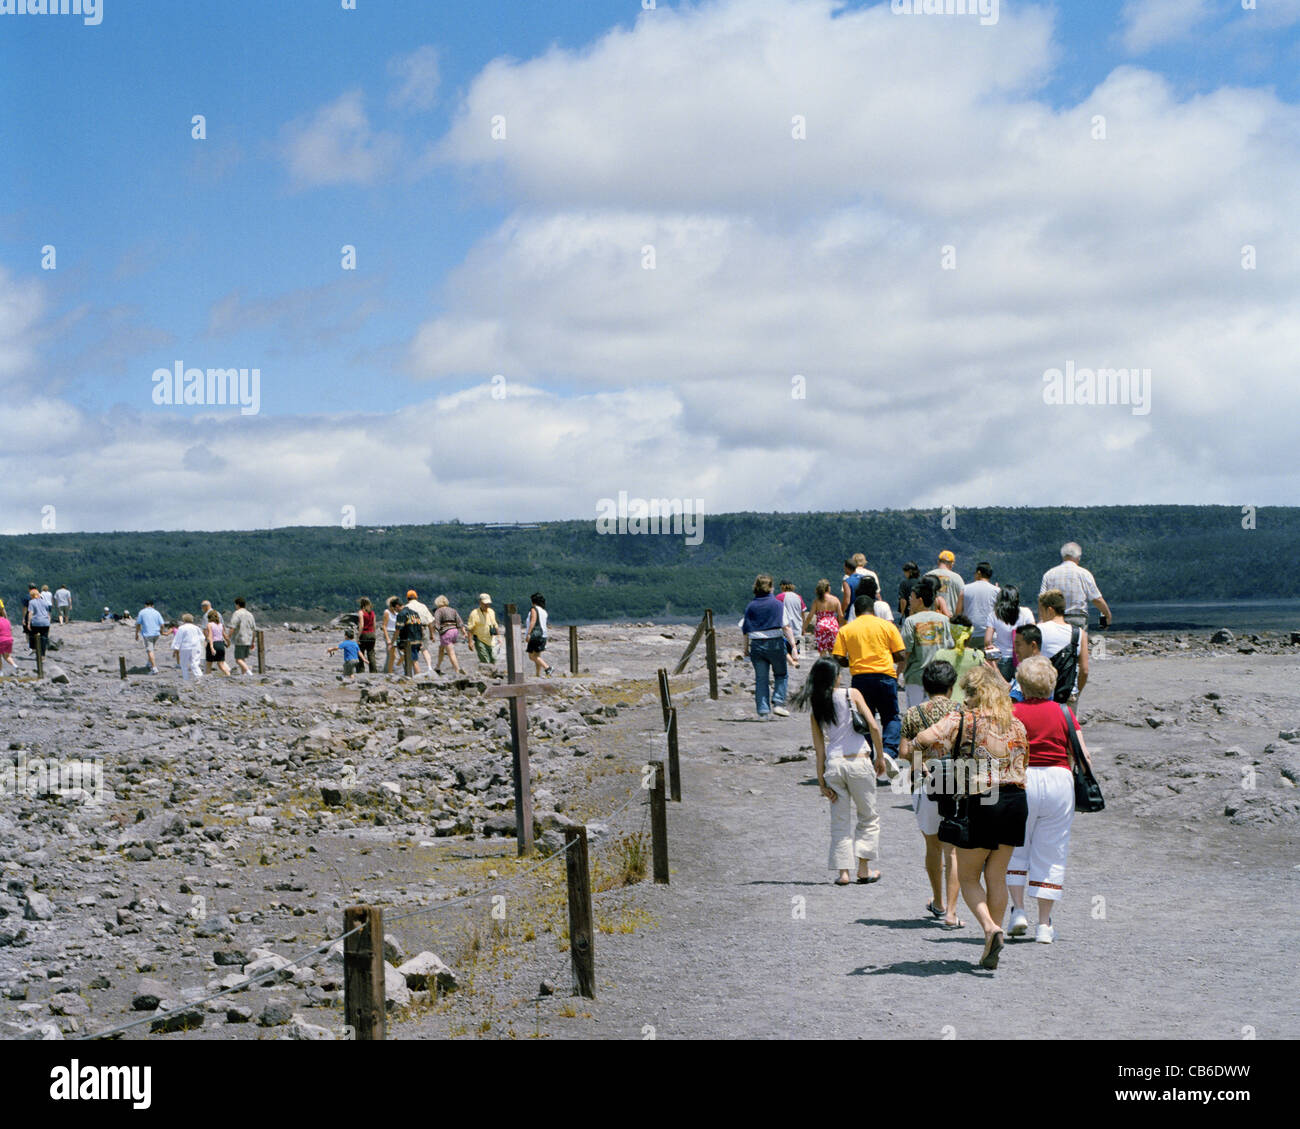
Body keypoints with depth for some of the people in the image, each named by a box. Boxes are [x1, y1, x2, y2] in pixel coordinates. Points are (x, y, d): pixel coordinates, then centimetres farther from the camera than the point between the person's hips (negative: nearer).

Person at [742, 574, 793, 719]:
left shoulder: (751, 606, 5)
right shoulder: (777, 604, -4)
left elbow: (746, 630, 5)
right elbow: (785, 627, -9)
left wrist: (746, 648, 14)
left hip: (757, 646, 3)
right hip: (775, 644, -2)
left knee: (761, 678, 6)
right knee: (781, 674, 14)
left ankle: (763, 711, 2)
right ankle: (778, 703, -1)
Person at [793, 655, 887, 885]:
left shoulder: (816, 707, 8)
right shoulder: (851, 694, -1)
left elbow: (819, 748, 7)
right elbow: (874, 726, -7)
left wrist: (821, 780, 8)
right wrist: (880, 756, 3)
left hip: (833, 764, 3)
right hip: (858, 761, -3)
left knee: (839, 821, 11)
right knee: (869, 818, 13)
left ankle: (842, 871, 8)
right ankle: (864, 869, 11)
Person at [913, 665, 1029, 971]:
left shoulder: (964, 719, -5)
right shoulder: (1016, 724, 10)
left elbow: (926, 738, -18)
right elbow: (1023, 764, 15)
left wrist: (921, 752, 3)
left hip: (980, 802, -5)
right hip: (1015, 801, 5)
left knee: (968, 877, 9)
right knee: (997, 876, 12)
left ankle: (990, 927, -15)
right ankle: (991, 951, 12)